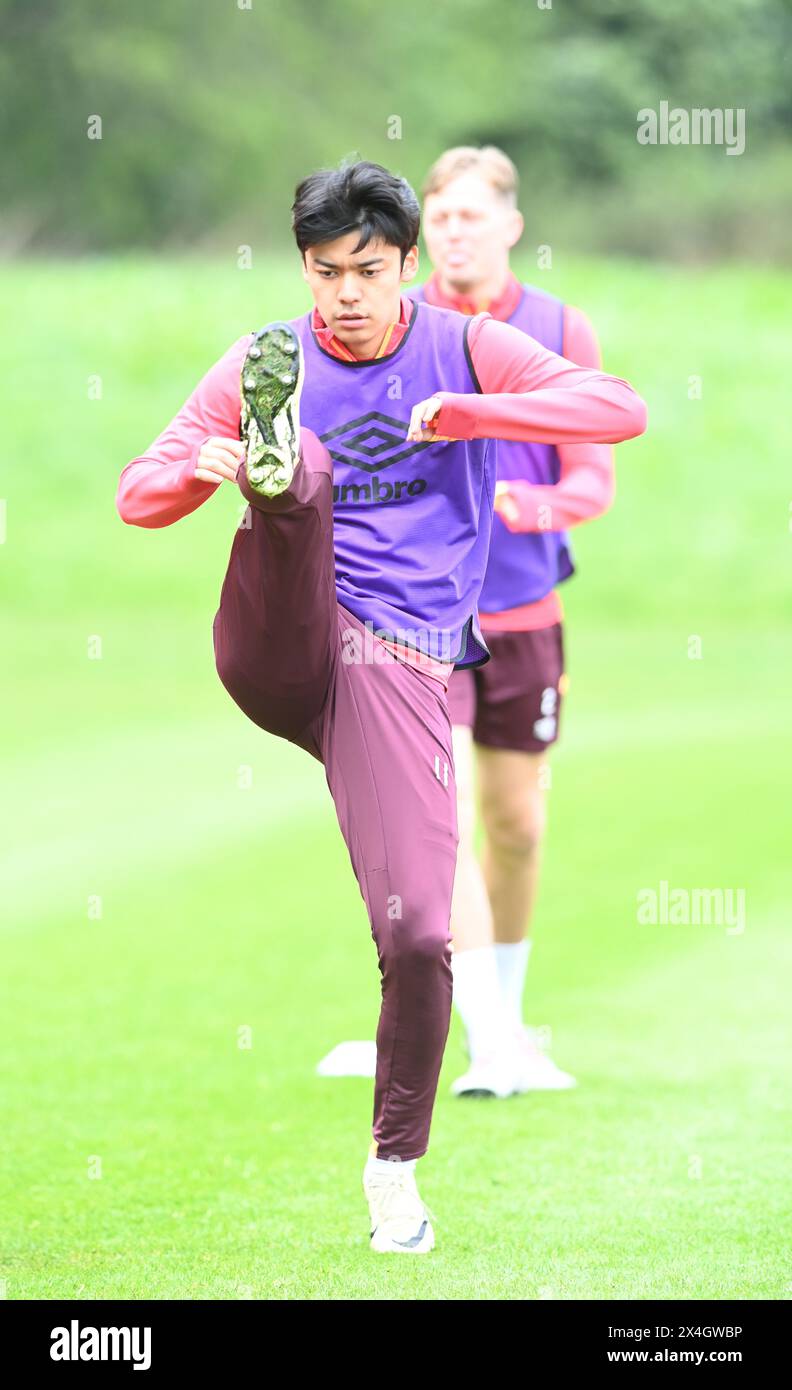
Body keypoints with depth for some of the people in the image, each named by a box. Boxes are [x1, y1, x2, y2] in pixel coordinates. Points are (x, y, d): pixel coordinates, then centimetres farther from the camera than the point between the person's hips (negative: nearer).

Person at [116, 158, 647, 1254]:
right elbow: (138, 498, 10)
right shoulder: (270, 364, 10)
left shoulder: (466, 349, 7)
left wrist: (456, 413, -15)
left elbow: (622, 410, -4)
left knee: (418, 935, -12)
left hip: (397, 666, 0)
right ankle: (275, 458, -65)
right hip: (279, 649, 0)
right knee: (304, 470, -27)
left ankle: (395, 1165, 6)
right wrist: (208, 465, -14)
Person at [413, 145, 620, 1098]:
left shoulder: (561, 334, 1)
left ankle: (506, 1018, 28)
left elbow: (593, 480, -2)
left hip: (524, 617, 2)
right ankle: (491, 1047, -16)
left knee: (516, 830, 9)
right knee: (445, 825, -14)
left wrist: (522, 503, -20)